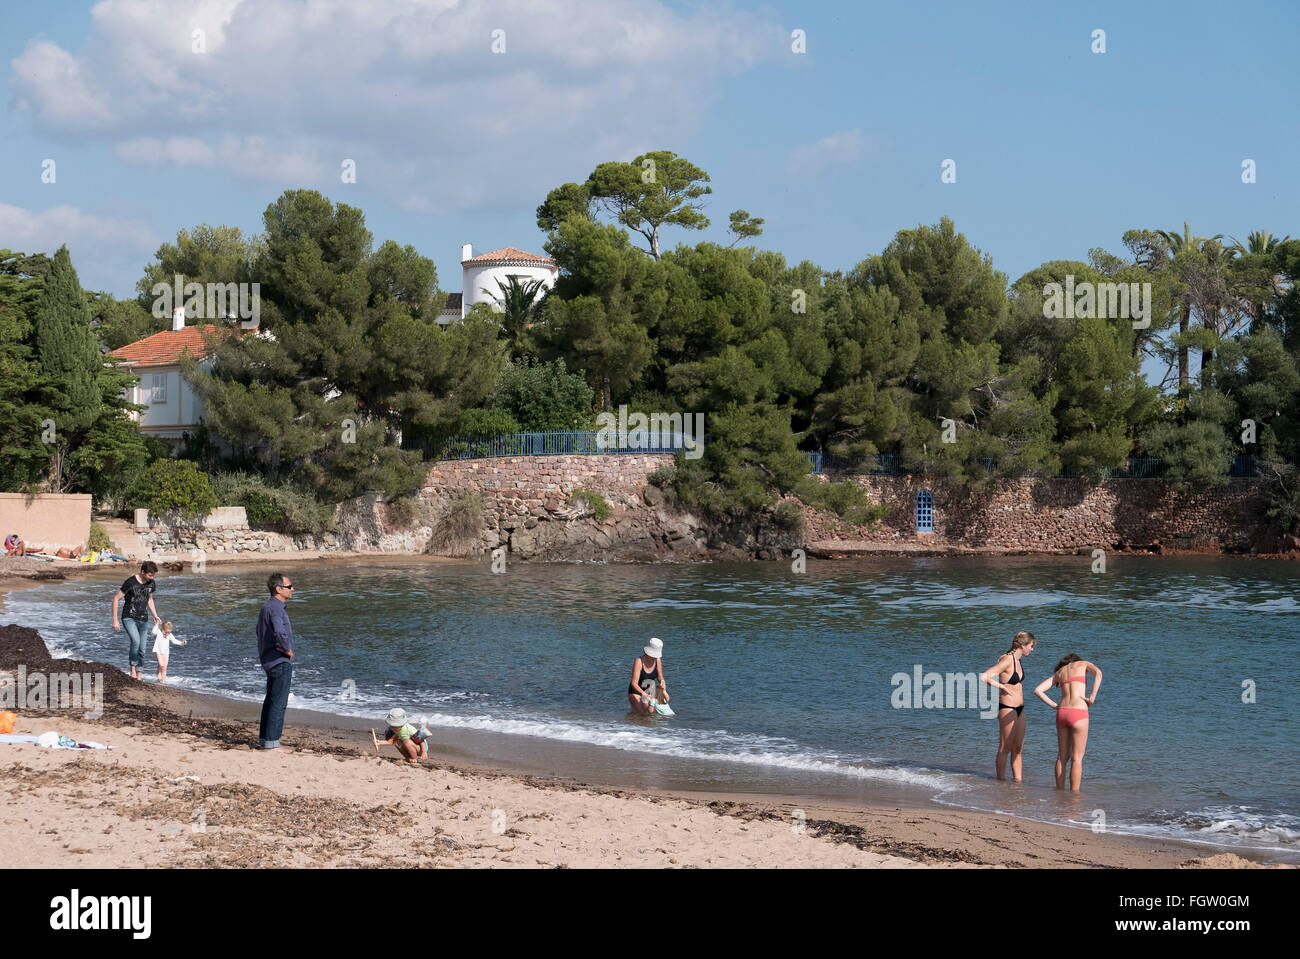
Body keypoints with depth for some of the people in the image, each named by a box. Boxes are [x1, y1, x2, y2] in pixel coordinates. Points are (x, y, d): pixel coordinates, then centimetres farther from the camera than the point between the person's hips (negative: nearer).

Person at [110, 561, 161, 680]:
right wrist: (115, 620, -12)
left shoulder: (151, 583, 3)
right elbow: (116, 598, -11)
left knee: (141, 650, 4)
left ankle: (139, 676, 11)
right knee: (135, 641, -29)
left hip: (143, 620, 6)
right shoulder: (131, 582, -16)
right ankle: (133, 669, -17)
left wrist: (155, 616, 13)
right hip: (129, 618, -6)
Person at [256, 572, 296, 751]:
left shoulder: (266, 607, 14)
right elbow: (280, 633, -35)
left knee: (270, 701, 16)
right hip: (281, 662, -10)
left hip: (269, 660, 10)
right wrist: (288, 650, -18)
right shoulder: (275, 608, -19)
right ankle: (272, 742, -4)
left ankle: (263, 739, 22)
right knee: (278, 703, -6)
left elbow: (260, 630, 30)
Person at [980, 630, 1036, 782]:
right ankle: (1001, 780, 7)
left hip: (1019, 709, 9)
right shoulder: (1007, 660, -18)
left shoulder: (1018, 660, 10)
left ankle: (1017, 780, 17)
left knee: (1017, 748, 12)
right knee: (1005, 748, -1)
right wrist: (1003, 686, -19)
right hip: (1007, 708, -9)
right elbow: (984, 677, -26)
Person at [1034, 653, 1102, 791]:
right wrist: (1092, 697, -9)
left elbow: (1038, 690, 15)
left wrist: (1054, 706, 12)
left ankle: (1060, 791, 15)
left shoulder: (1058, 672, 22)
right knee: (1077, 758, 1)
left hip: (1062, 713, 4)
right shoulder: (1083, 664, 13)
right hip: (1079, 712, -4)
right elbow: (1098, 672, -9)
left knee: (1062, 757, 14)